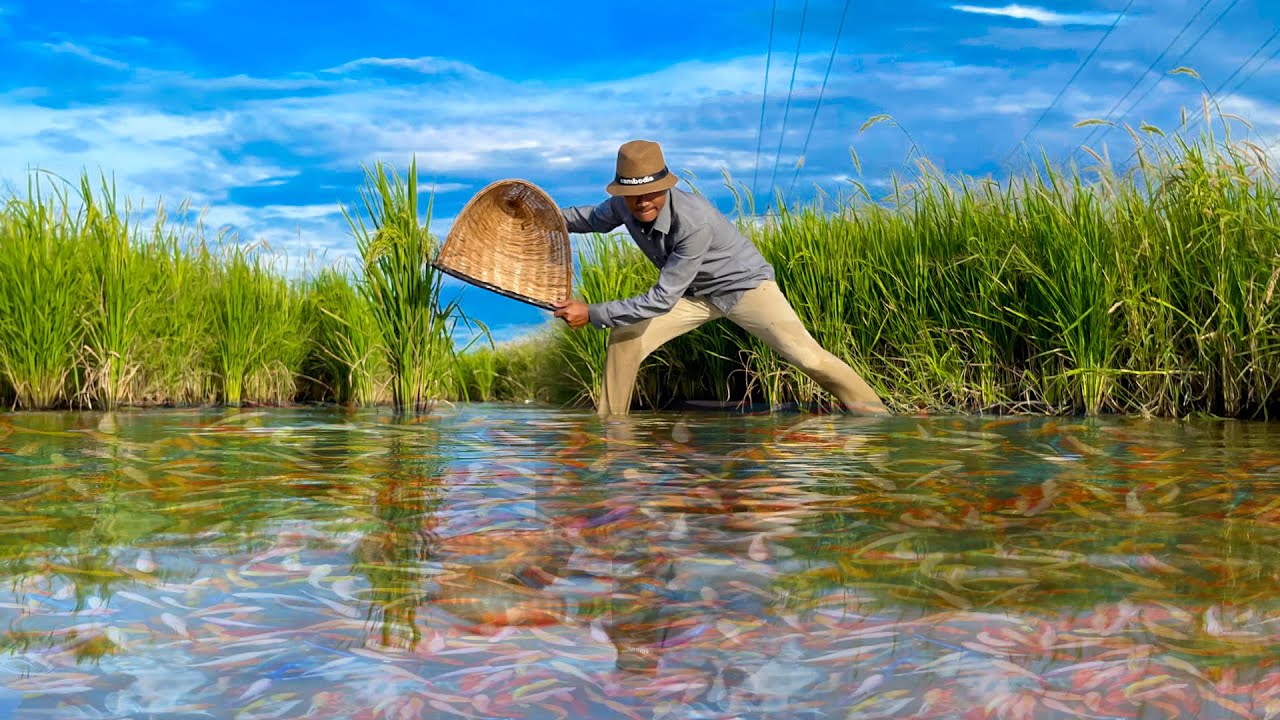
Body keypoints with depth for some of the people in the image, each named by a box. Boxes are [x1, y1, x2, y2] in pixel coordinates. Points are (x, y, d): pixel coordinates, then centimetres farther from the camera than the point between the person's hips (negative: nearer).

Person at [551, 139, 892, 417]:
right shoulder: (623, 206, -17)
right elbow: (594, 218, 11)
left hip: (745, 284, -6)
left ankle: (877, 418, -1)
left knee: (807, 356, -19)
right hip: (694, 293, 6)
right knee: (624, 337, -9)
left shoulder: (694, 220, -38)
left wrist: (593, 314, -35)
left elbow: (663, 299, -36)